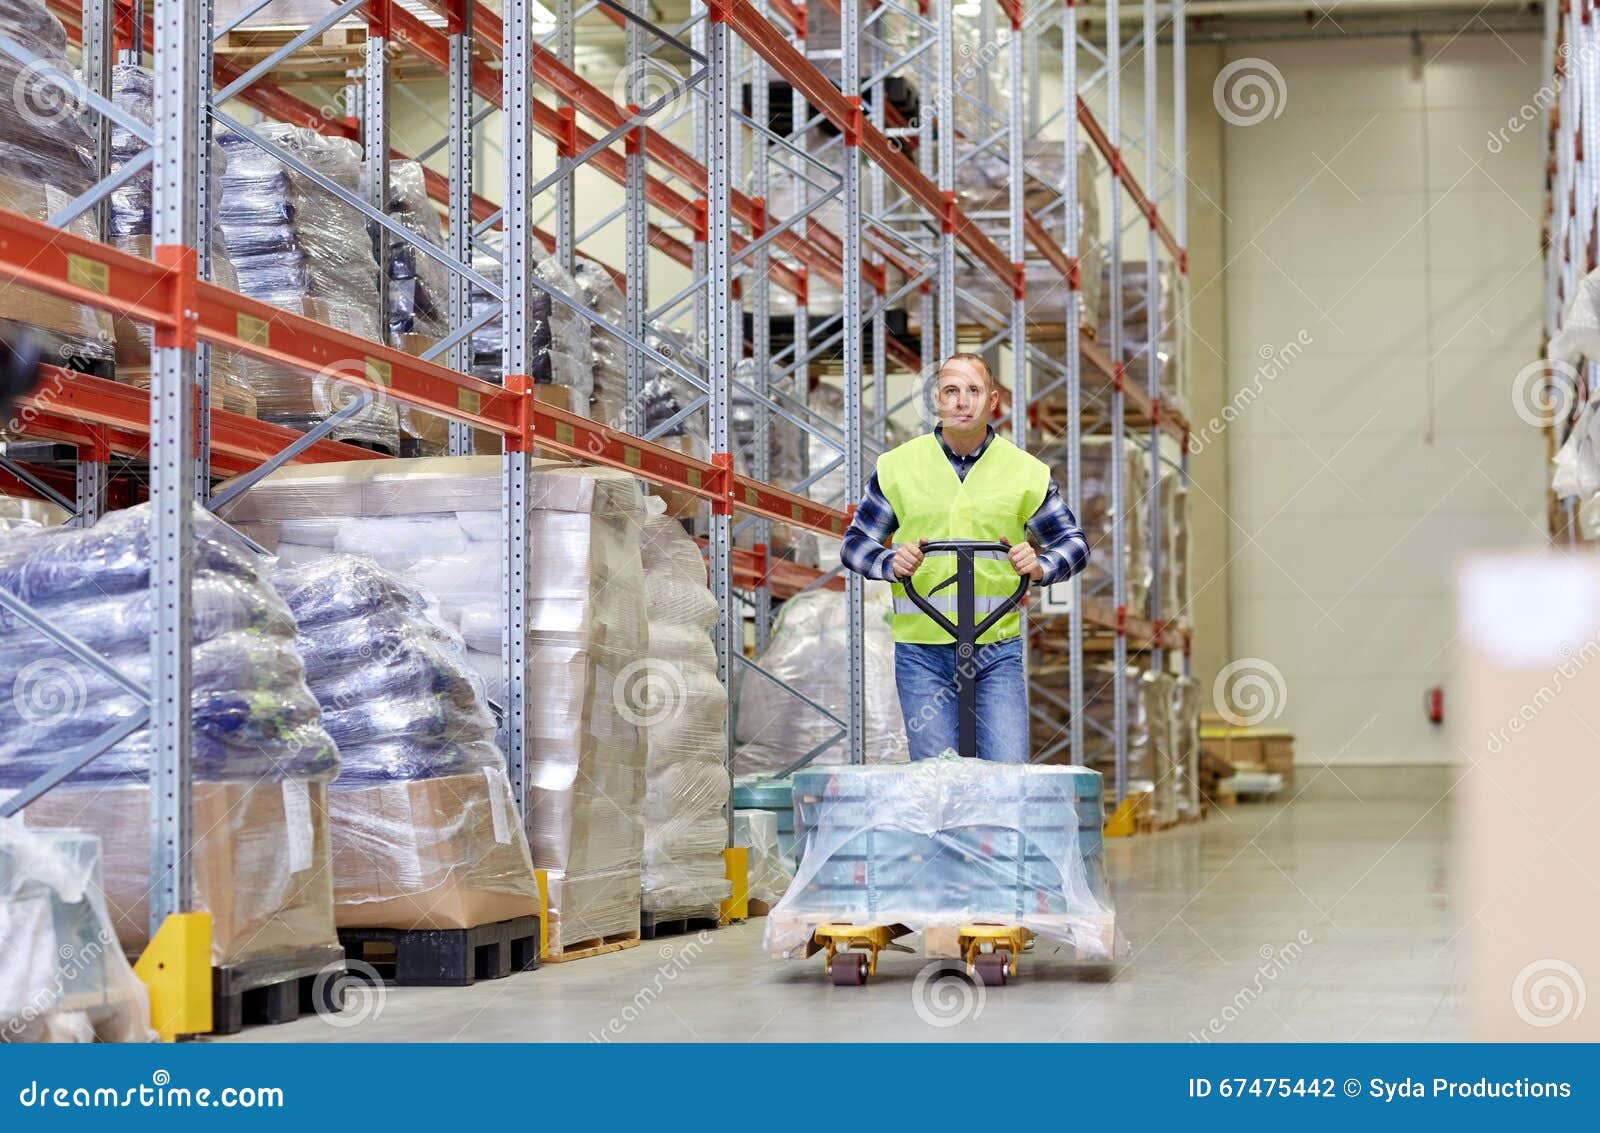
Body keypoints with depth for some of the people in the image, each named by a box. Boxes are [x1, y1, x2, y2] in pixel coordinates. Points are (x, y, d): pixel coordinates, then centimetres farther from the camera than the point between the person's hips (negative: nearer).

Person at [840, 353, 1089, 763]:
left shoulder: (1027, 471, 6)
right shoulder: (897, 467, 5)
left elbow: (1073, 542, 11)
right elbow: (855, 543, 8)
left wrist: (1040, 566, -11)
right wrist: (891, 563, -13)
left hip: (997, 650, 0)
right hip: (921, 649, 0)